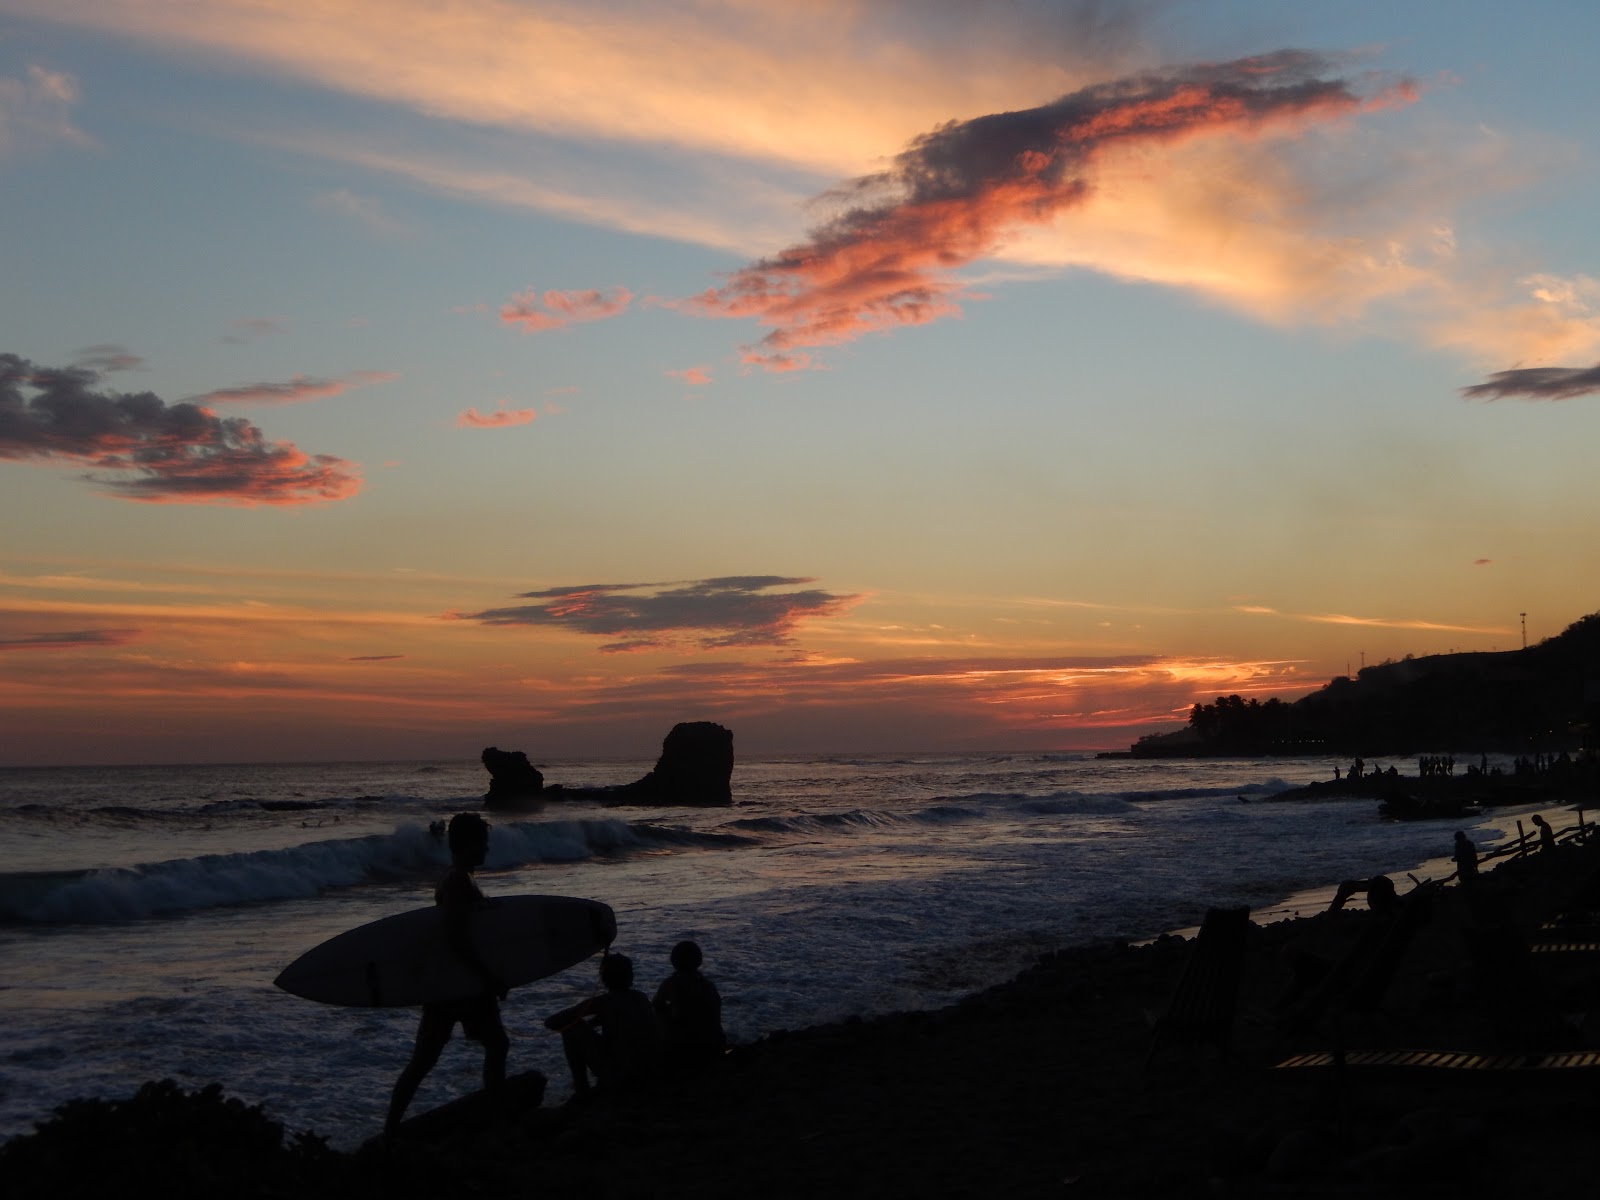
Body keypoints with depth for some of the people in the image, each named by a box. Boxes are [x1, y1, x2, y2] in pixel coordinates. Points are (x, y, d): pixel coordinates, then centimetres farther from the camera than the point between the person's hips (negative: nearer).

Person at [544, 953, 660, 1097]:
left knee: (571, 1026, 2)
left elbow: (550, 1022, -3)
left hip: (618, 1080, -7)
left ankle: (581, 1089, 8)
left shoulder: (600, 1002, -9)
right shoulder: (641, 997, 8)